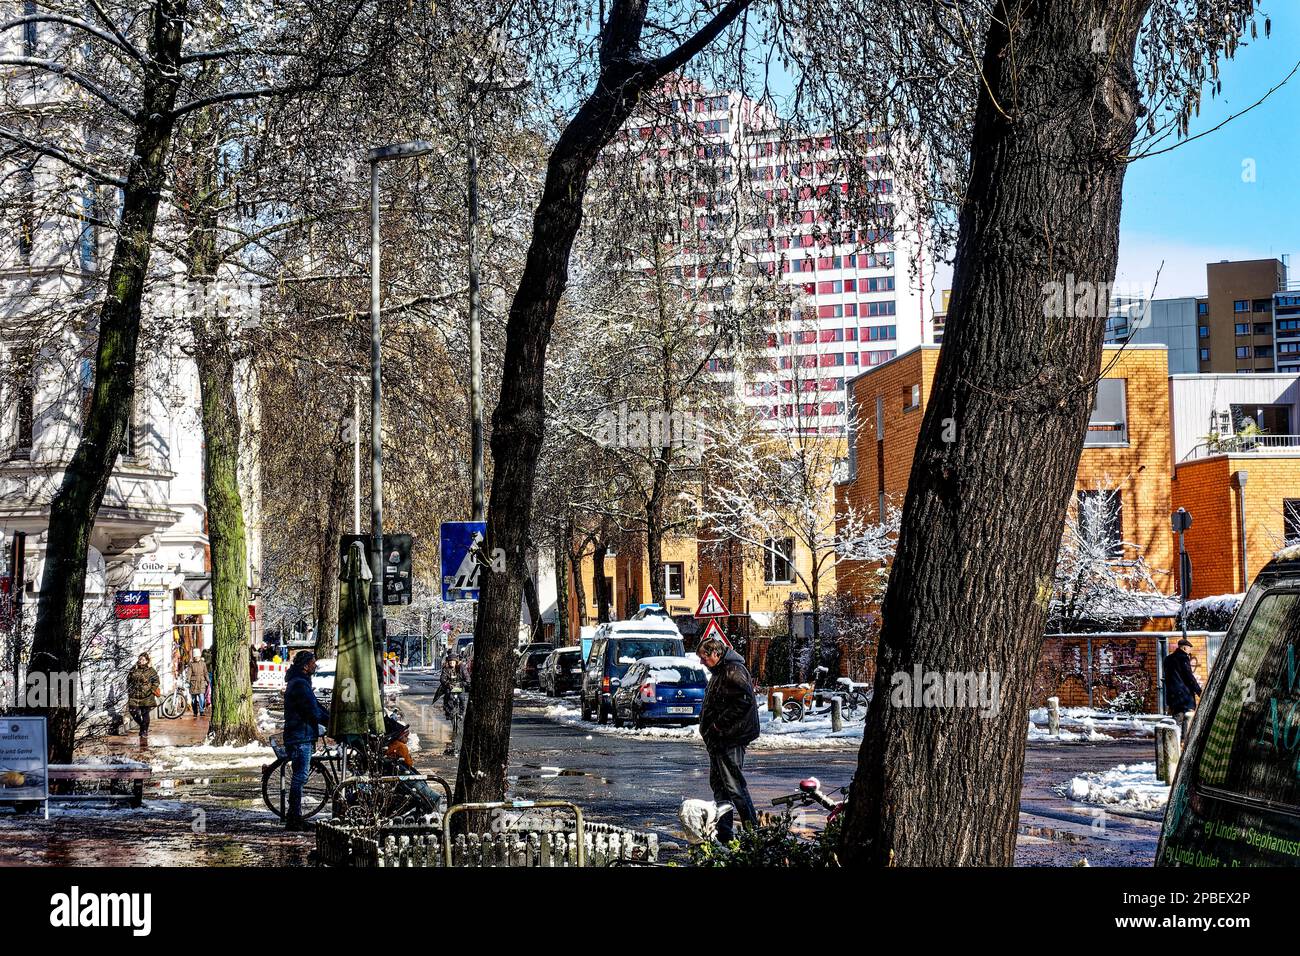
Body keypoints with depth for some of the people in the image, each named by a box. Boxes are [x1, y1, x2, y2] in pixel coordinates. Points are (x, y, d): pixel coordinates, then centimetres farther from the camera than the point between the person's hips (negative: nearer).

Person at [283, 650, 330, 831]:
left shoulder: (300, 682, 19)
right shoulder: (300, 684, -16)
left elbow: (315, 706, 22)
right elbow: (313, 712, -19)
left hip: (302, 736, 11)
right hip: (300, 737, -11)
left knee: (300, 776, 14)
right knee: (300, 776, -9)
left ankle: (294, 818, 18)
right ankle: (294, 820, -7)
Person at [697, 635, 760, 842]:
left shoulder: (733, 671, -15)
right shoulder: (720, 671, 19)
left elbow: (744, 701, -26)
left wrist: (720, 724, -22)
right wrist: (707, 723, 13)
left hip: (730, 739, -11)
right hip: (718, 739, 11)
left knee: (734, 785, -11)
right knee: (718, 784, 15)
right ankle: (722, 832, 21)